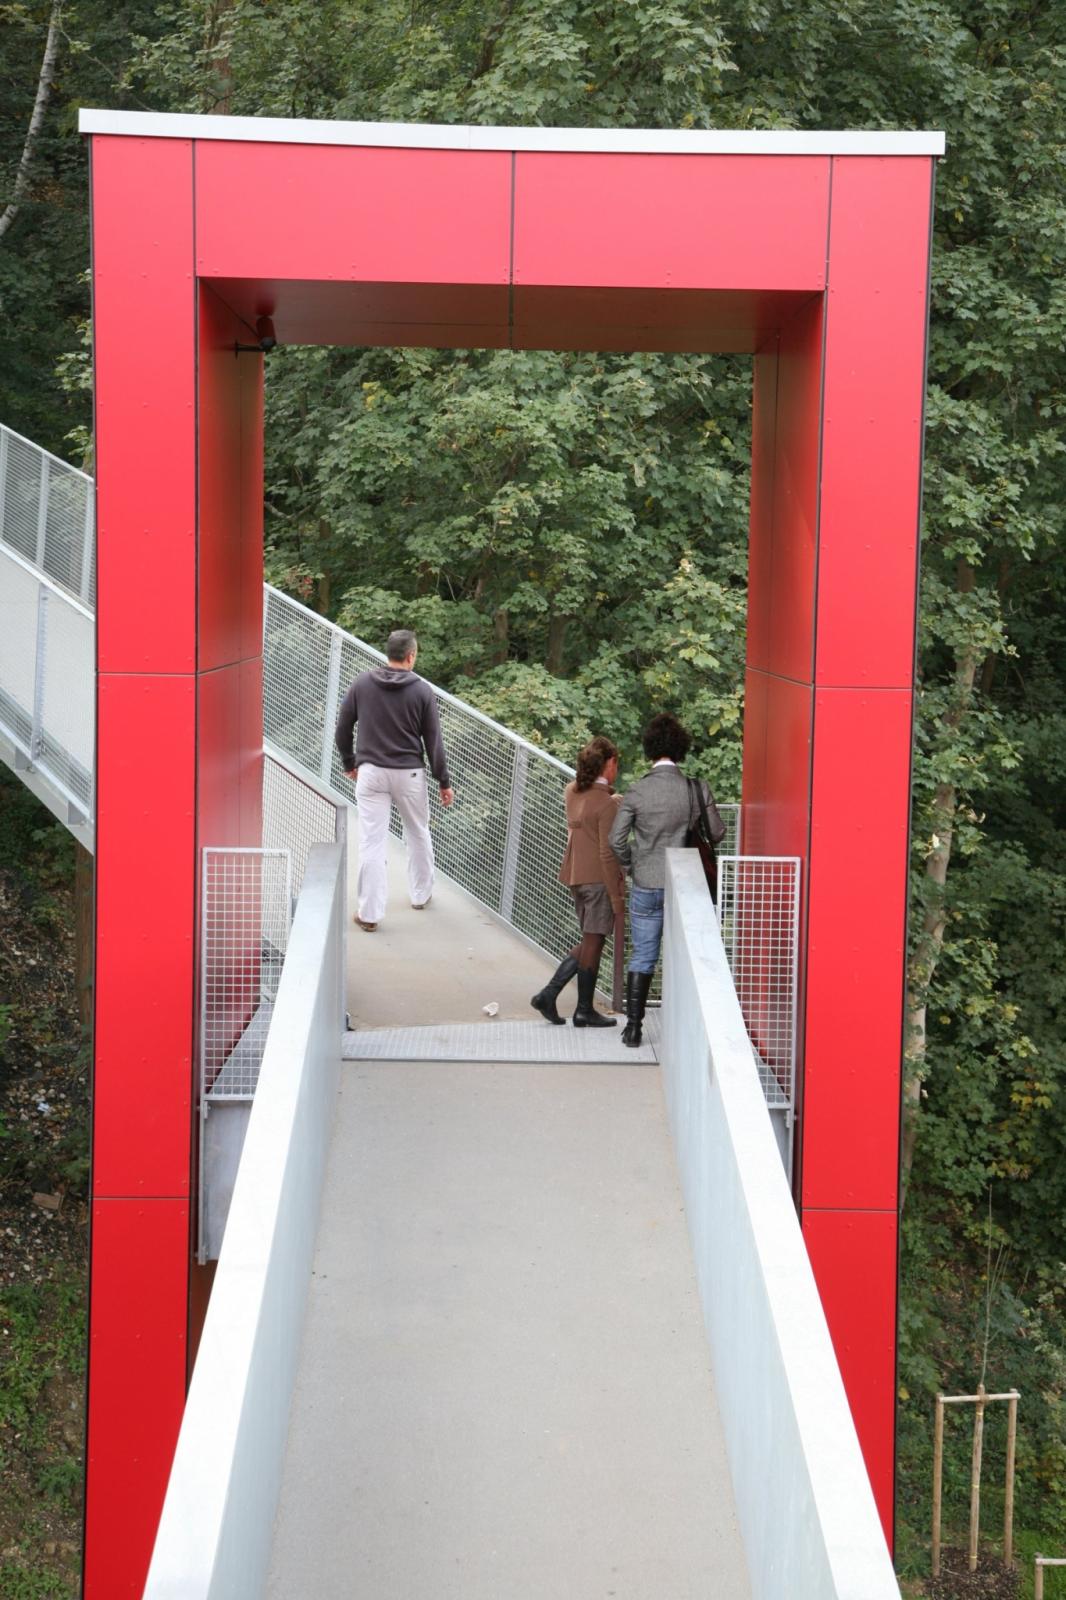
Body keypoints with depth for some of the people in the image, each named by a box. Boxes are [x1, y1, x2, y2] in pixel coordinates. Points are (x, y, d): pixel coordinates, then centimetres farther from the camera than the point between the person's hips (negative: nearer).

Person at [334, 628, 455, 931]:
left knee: (372, 841, 0)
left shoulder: (362, 684, -1)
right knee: (418, 833, 20)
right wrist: (444, 781, 4)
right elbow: (433, 741, -3)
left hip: (370, 772, 1)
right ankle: (421, 894, 35)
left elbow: (342, 730, 4)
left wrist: (349, 763, 20)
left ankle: (369, 913, 0)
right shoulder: (422, 690, -6)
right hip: (409, 774, 0)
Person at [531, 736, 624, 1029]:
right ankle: (584, 1010, 12)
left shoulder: (571, 792, 5)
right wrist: (616, 895, -14)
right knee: (593, 943, 3)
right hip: (599, 879, -8)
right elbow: (607, 853, -18)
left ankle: (548, 994, 11)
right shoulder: (606, 804, -18)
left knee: (588, 942, 17)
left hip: (575, 875, 8)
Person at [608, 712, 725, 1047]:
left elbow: (617, 838, -6)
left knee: (642, 957, 10)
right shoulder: (697, 789, -8)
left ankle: (633, 1026, 9)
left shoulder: (637, 791, -8)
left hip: (646, 885, 0)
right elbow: (717, 833, 2)